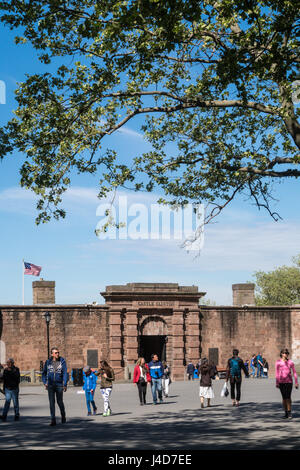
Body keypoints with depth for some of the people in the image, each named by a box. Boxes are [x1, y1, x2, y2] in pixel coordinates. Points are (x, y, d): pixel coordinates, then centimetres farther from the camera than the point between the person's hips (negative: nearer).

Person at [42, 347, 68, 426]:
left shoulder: (62, 361, -2)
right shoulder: (48, 362, 4)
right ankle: (53, 420, -1)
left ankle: (63, 416, 31)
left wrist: (65, 384, -12)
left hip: (59, 385, -1)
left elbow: (65, 373, -5)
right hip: (50, 385, 1)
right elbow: (44, 373, 14)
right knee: (51, 402, -3)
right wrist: (45, 383, 3)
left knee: (60, 402, 6)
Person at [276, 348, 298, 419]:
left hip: (289, 381, 0)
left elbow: (294, 372, 7)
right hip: (281, 382, 0)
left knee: (288, 397, -8)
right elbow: (277, 373, 3)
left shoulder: (290, 362, 4)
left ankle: (289, 413, -3)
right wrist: (277, 383, -3)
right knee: (284, 397, 5)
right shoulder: (278, 362, 2)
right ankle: (286, 412, 14)